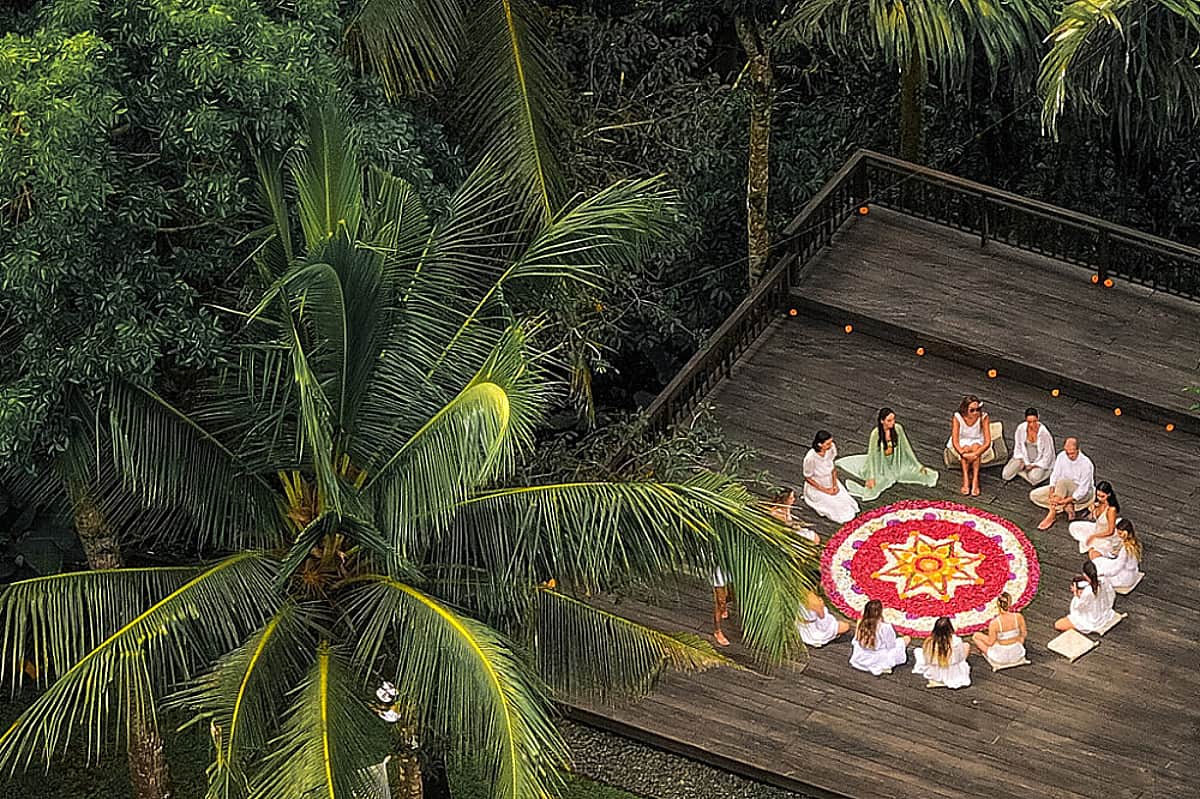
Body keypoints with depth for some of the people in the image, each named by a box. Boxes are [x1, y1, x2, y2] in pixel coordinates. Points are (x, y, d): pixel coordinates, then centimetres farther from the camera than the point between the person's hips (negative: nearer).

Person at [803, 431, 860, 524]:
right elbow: (808, 478, -18)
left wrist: (835, 484, -9)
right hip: (816, 488, -5)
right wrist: (826, 490, -15)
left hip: (831, 483, 5)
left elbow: (833, 467, 1)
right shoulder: (810, 458, -34)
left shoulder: (832, 448, -19)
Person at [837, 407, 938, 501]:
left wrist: (917, 465, 1)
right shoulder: (876, 434, -22)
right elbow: (871, 455, -19)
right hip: (881, 465, -3)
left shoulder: (898, 428, -12)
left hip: (895, 462, 3)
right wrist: (871, 477, -23)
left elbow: (906, 446, -2)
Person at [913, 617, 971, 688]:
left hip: (933, 675, 1)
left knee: (918, 651, 27)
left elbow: (926, 660, -5)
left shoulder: (929, 642, -24)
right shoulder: (957, 642, -29)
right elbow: (961, 658, -9)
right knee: (966, 645, 20)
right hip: (953, 675, -1)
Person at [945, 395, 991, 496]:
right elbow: (955, 441, -27)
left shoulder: (983, 417, -21)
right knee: (965, 448, -32)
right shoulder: (958, 417, -22)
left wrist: (975, 454, -41)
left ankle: (975, 481, -37)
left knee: (975, 446, -32)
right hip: (961, 445, 0)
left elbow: (987, 442, -26)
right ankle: (966, 481, -37)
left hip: (978, 443, 0)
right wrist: (963, 454, -46)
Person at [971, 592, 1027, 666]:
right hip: (1017, 655, 3)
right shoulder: (1019, 617, -19)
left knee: (976, 636, 20)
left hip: (1001, 658, -3)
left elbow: (990, 643, -15)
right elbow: (1023, 634, -3)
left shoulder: (994, 623, -28)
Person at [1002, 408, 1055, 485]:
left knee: (1034, 479, -31)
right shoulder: (1021, 428, -14)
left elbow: (1047, 455, -14)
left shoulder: (1044, 433, -24)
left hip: (1039, 462, -3)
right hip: (1024, 458, 3)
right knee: (1006, 475, -13)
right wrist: (1022, 461, -8)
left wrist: (1033, 465, -15)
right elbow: (1018, 447, 4)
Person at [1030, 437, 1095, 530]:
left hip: (1081, 494, -6)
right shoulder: (1061, 457, -10)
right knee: (1034, 495, -10)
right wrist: (1052, 491, -26)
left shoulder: (1086, 464, -25)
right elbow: (1054, 475, -6)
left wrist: (1065, 500, -33)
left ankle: (1052, 515, -33)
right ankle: (1067, 507, -18)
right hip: (1063, 488, 6)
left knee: (1062, 481, -38)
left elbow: (1083, 489, -24)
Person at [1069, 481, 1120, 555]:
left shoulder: (1111, 509, -32)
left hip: (1108, 538, -8)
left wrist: (1094, 536, -20)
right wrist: (1093, 509, -16)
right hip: (1097, 529, 8)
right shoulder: (1099, 503, -11)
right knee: (1073, 526, 5)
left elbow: (1110, 532, -26)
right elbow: (1093, 519, 5)